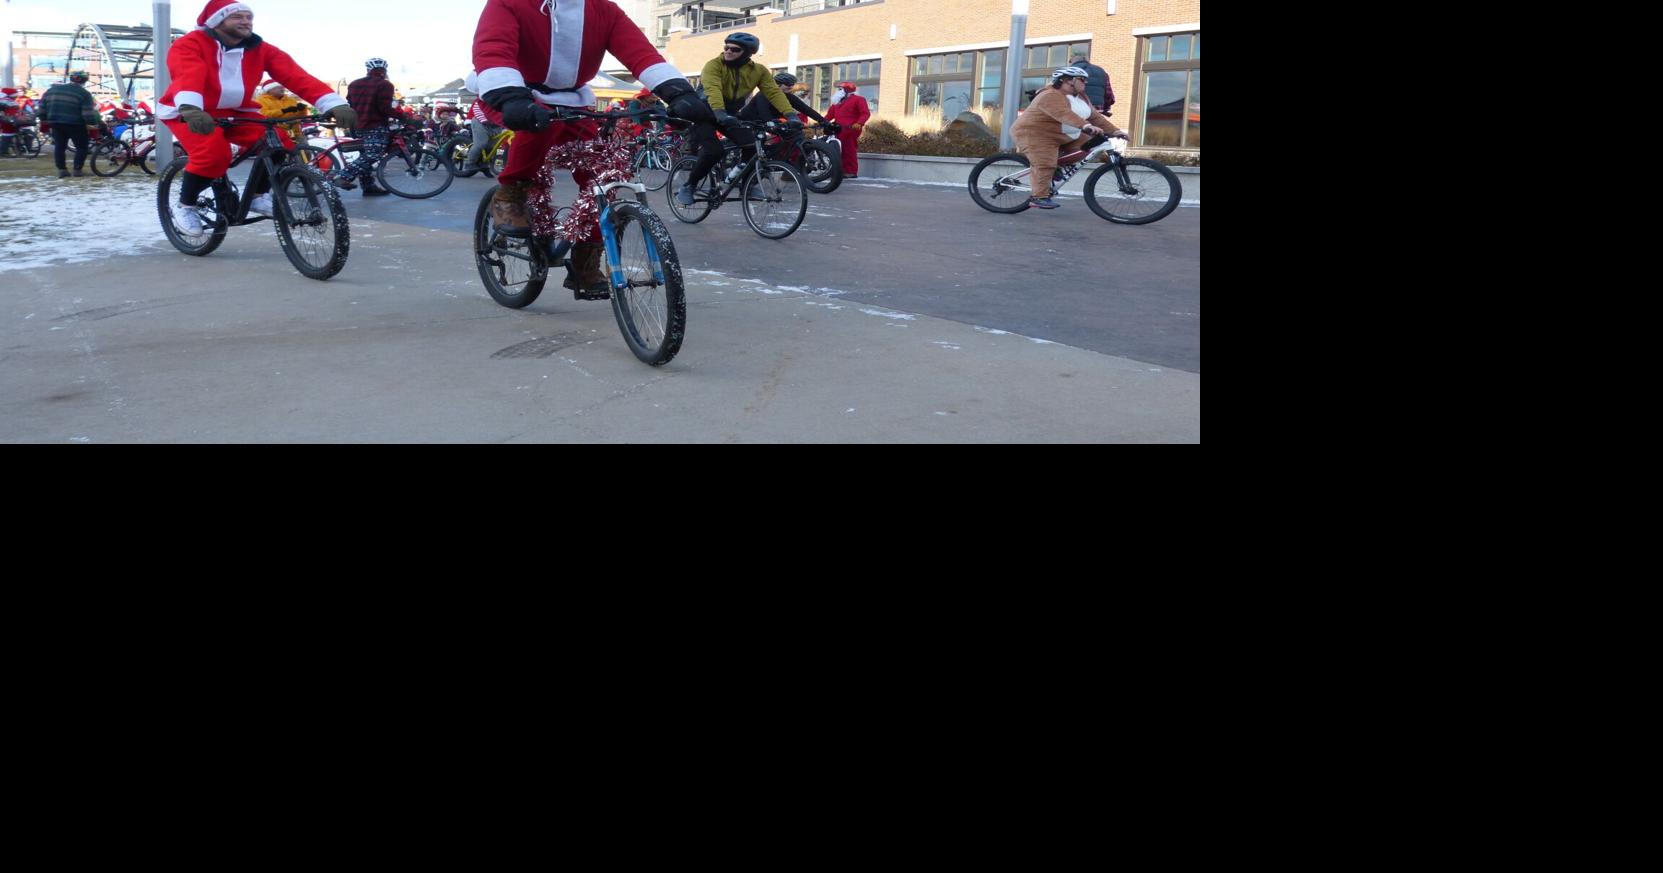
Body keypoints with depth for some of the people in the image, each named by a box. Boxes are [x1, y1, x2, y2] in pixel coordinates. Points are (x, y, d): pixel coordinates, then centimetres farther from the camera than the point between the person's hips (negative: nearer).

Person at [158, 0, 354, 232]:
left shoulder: (261, 49, -8)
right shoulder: (191, 44, -19)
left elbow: (295, 75, -23)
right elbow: (188, 75, -40)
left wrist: (334, 105, -37)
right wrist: (190, 108, -61)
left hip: (234, 113, 5)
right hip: (186, 113, -5)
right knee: (213, 154, -31)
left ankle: (256, 196, 6)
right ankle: (185, 205, -5)